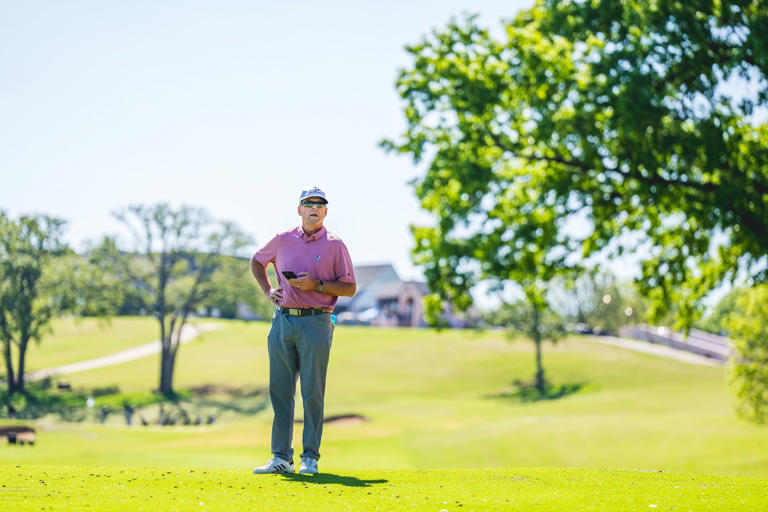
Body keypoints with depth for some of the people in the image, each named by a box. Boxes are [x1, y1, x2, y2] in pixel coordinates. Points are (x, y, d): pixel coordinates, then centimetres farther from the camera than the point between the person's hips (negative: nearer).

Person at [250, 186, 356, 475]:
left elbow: (350, 288, 1)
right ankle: (281, 457, 7)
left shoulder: (334, 246, 3)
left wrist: (317, 285, -12)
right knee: (280, 391, 2)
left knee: (313, 393, -4)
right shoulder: (282, 241, 12)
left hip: (315, 323, -3)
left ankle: (310, 458, 2)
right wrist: (268, 291, 13)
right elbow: (256, 262, 29)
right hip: (283, 320, 3)